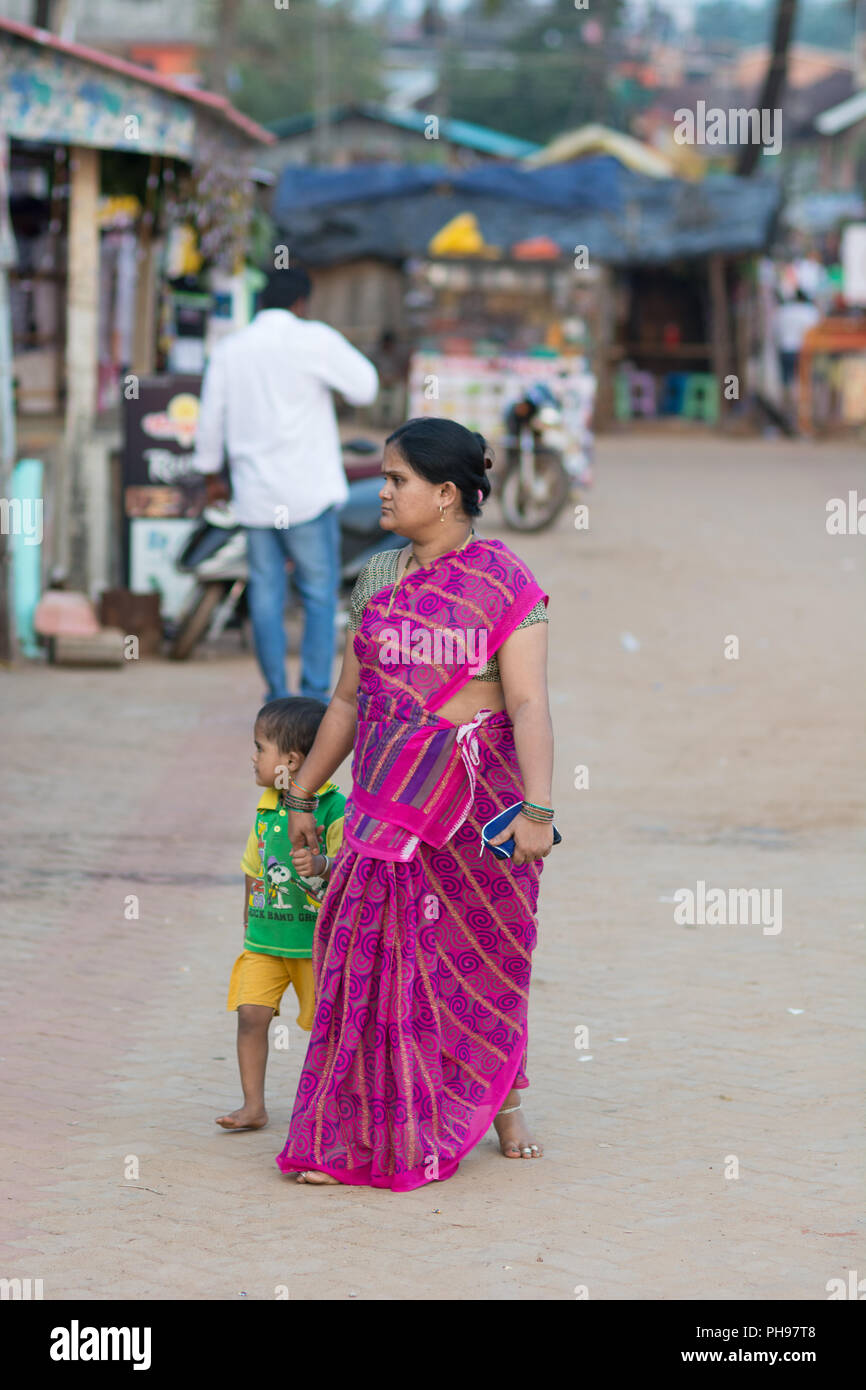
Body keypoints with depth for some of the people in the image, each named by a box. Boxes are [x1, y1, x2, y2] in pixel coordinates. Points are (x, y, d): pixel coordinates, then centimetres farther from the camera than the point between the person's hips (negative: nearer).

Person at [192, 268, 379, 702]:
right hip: (308, 494, -4)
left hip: (255, 495, 4)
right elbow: (364, 388, -2)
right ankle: (315, 693, -7)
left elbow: (210, 420, 12)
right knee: (319, 592, 0)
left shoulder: (227, 350, 9)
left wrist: (211, 475, 23)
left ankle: (277, 697, 9)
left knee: (266, 595, 7)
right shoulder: (314, 340, -6)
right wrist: (336, 351, 13)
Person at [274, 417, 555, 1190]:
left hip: (477, 793, -4)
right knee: (375, 955, 0)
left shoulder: (504, 583, -6)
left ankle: (503, 1103, 25)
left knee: (484, 953, 6)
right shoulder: (379, 581, 9)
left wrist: (537, 807, -23)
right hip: (390, 795, 4)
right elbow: (349, 700, 16)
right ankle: (357, 1136, 6)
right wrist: (303, 795, 18)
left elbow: (528, 703, -13)